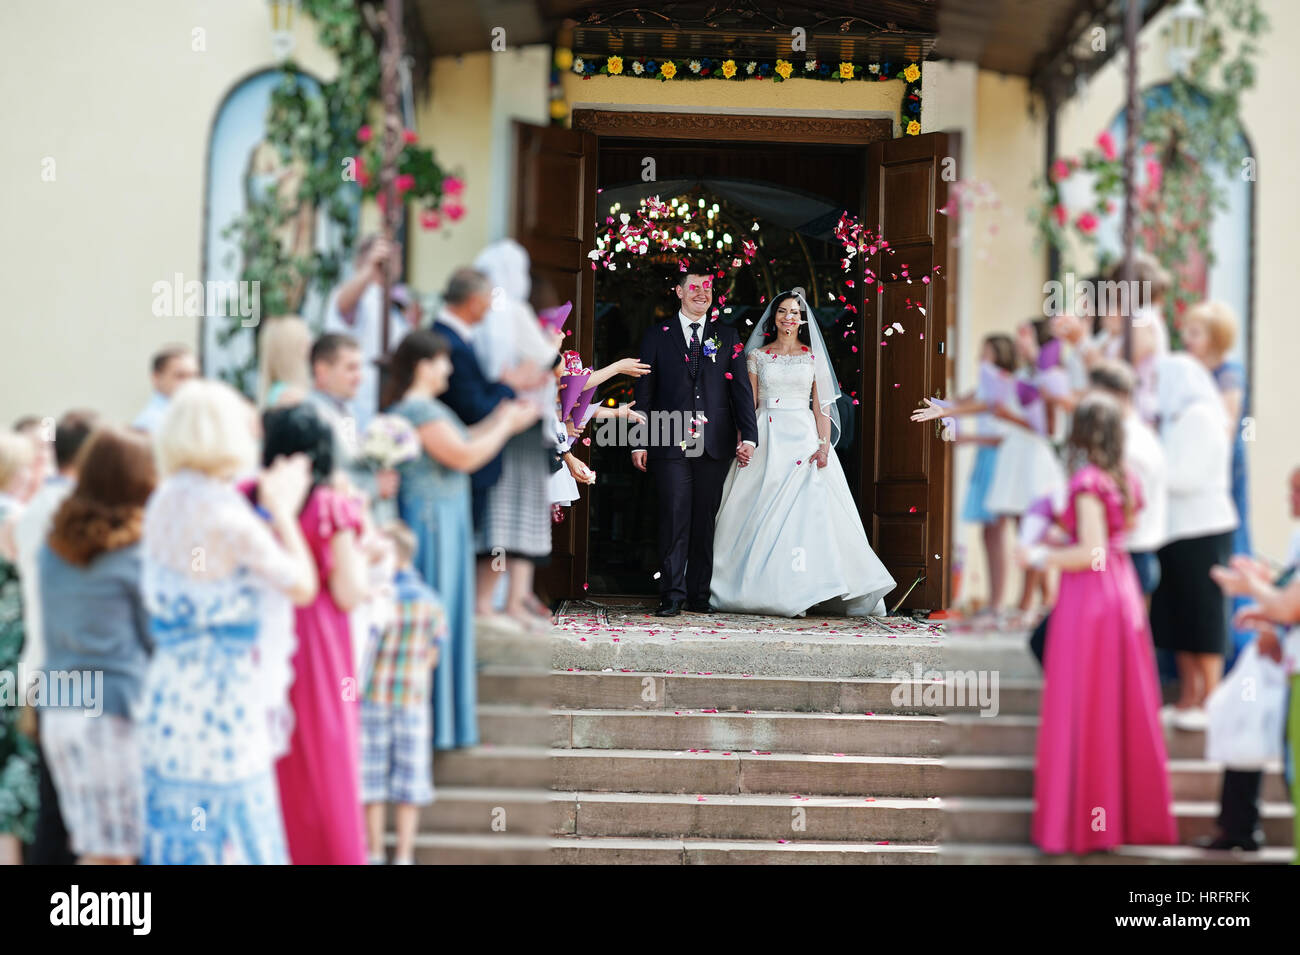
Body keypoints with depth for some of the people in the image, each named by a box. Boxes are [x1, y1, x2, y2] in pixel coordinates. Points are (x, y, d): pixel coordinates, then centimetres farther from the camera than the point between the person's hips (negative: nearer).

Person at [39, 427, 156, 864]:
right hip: (118, 712, -6)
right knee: (112, 854, 0)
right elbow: (158, 638, -2)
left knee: (97, 848, 11)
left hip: (58, 710, 6)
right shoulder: (137, 552, -9)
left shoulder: (55, 544, 8)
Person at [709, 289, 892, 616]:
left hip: (804, 438, 0)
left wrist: (824, 445, -7)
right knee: (764, 512, -5)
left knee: (807, 509, -9)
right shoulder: (757, 356, 9)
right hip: (767, 440, 0)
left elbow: (821, 406, 5)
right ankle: (766, 590, -1)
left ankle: (799, 592, -6)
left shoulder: (813, 357, 9)